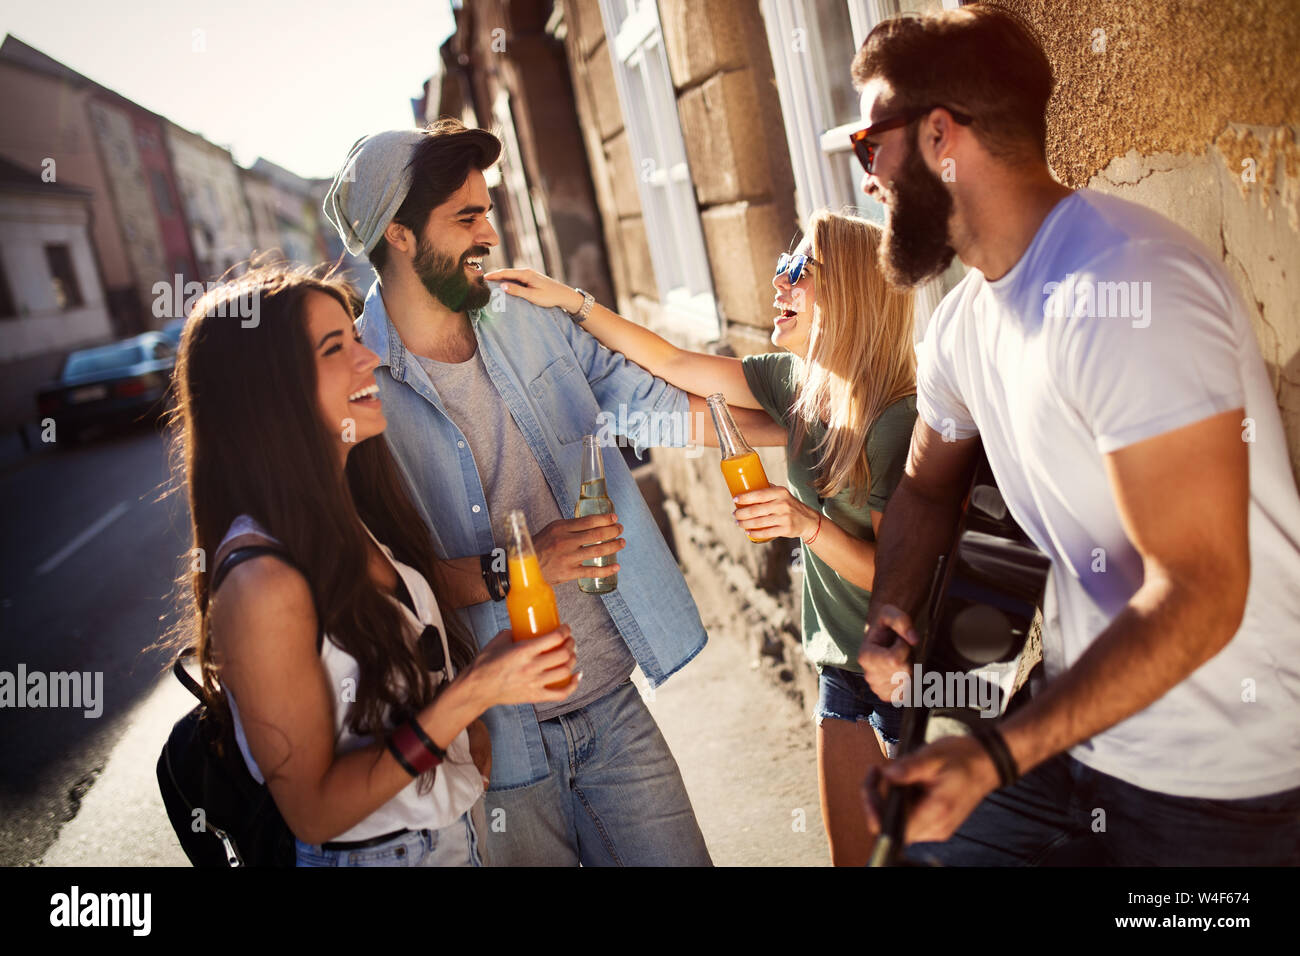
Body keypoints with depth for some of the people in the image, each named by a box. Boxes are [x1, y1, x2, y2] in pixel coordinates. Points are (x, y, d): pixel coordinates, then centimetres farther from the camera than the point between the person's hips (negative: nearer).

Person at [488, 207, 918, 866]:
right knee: (851, 853, 16)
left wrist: (809, 525, -33)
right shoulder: (797, 381, -1)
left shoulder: (903, 419, -22)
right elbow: (674, 365, 4)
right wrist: (572, 301, 1)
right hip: (841, 667, 7)